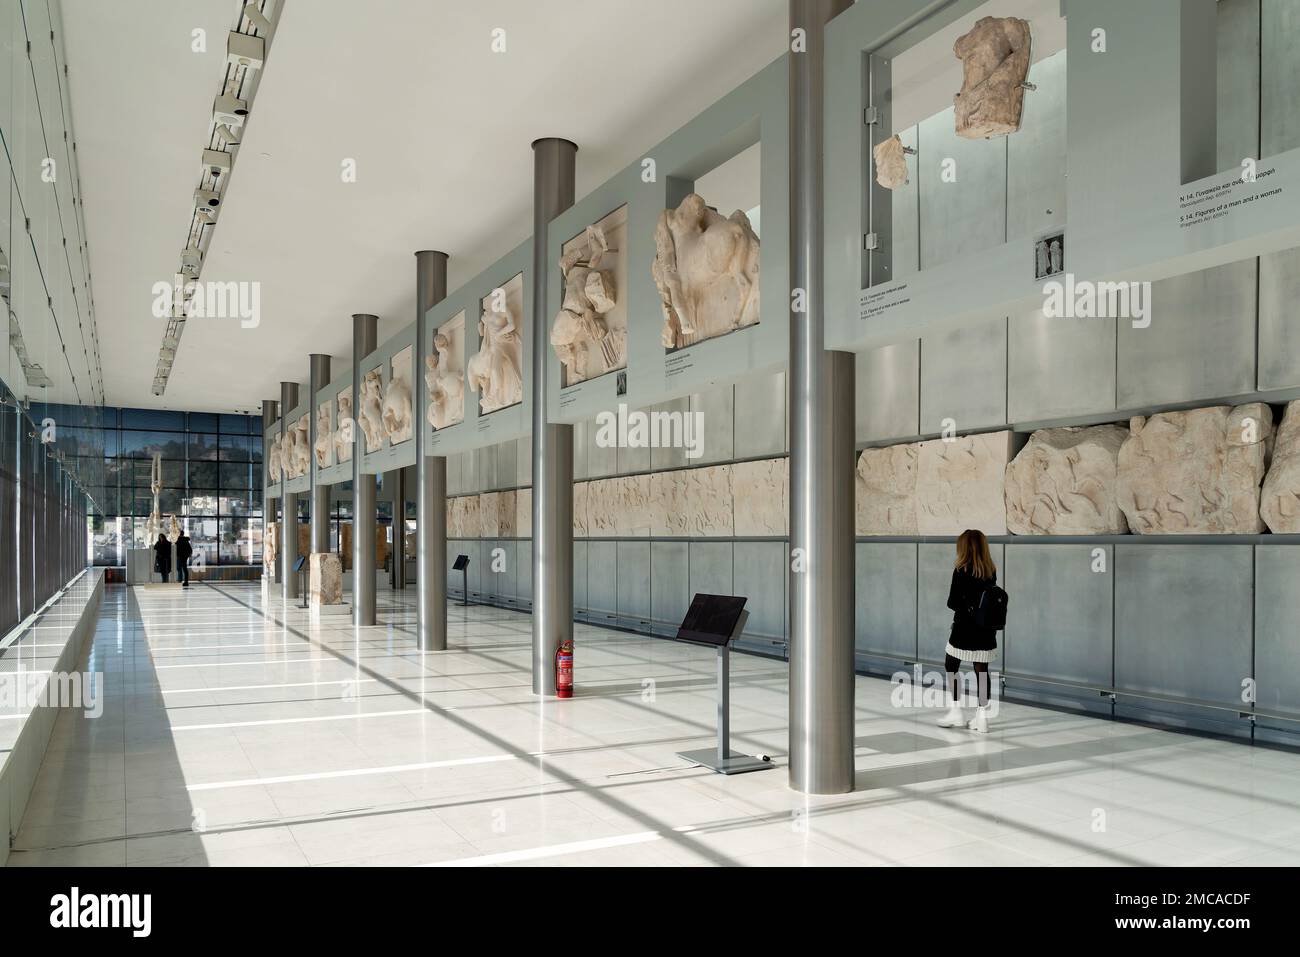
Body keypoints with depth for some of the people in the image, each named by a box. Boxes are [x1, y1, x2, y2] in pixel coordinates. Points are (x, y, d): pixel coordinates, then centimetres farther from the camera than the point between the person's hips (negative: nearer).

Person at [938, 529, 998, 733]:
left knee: (951, 667, 12)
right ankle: (982, 716, 9)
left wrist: (964, 606, 4)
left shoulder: (961, 570, -12)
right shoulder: (991, 571, 3)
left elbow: (952, 602, -12)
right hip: (986, 628, 5)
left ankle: (956, 711, 14)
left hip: (965, 627, -5)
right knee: (981, 671, 7)